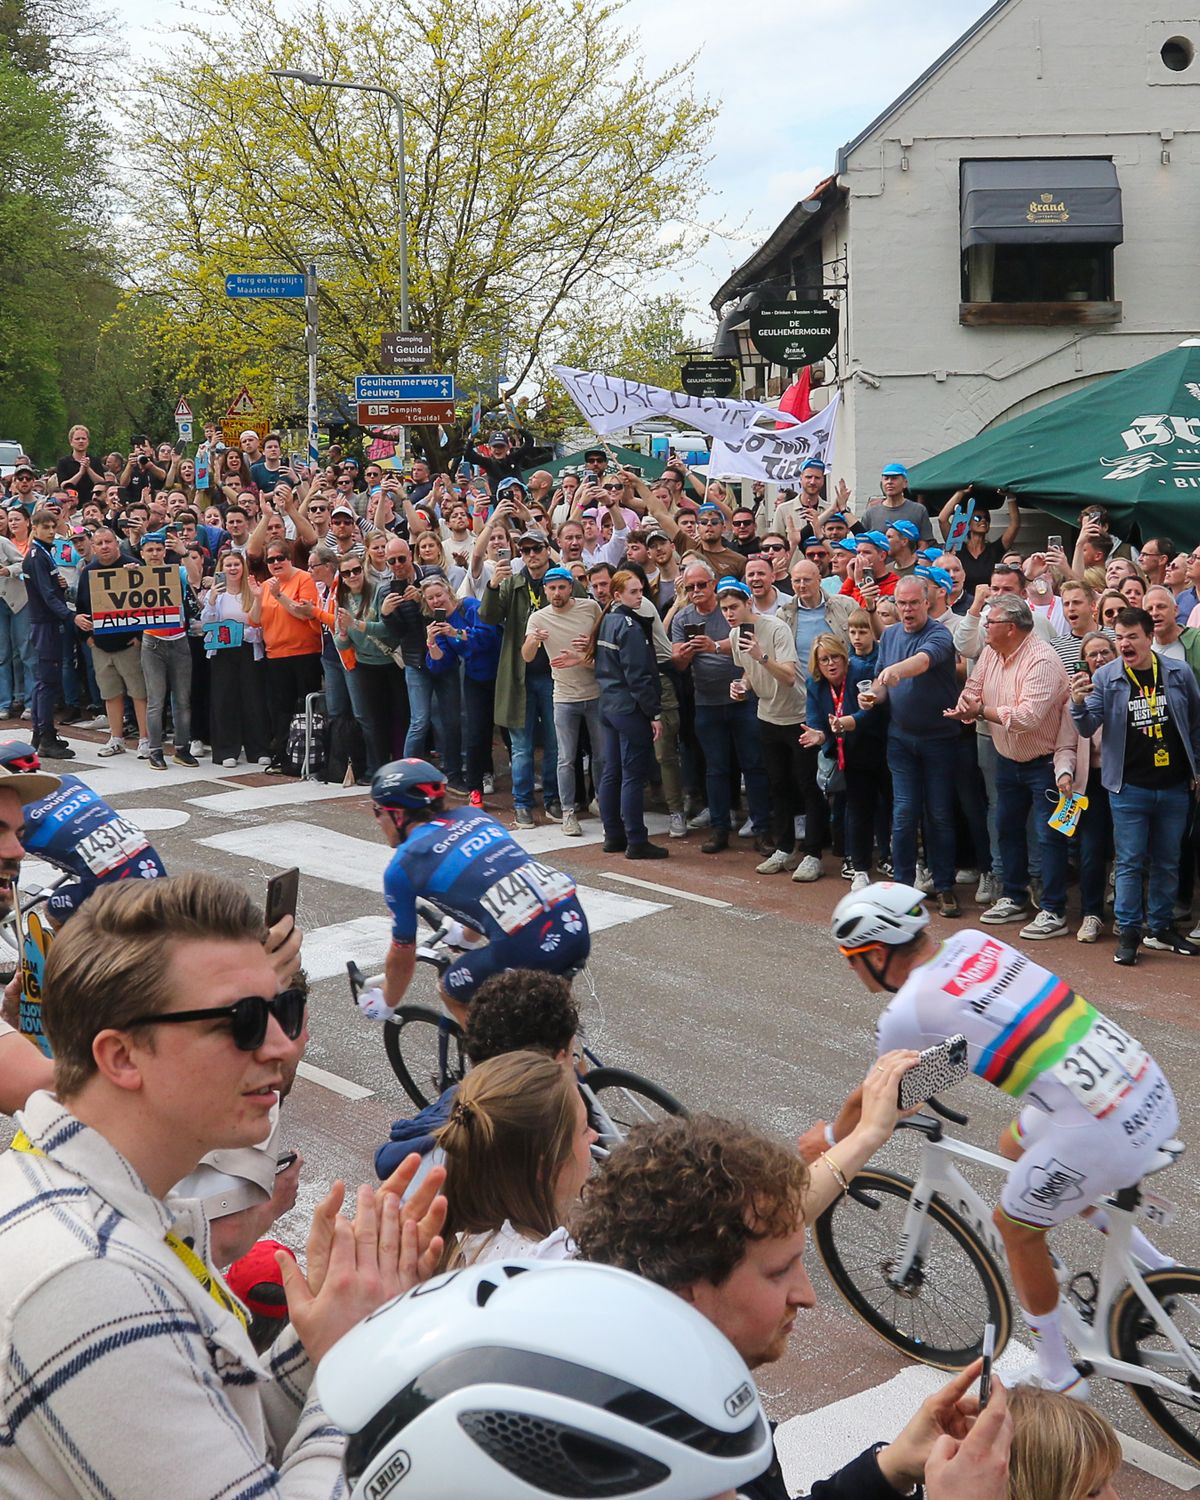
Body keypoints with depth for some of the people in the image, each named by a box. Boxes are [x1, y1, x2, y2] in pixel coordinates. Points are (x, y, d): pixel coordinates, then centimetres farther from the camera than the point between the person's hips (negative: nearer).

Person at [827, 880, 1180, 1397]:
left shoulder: (906, 1014, -9)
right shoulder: (972, 942, 10)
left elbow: (864, 1106, 8)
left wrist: (826, 1144, 27)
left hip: (1100, 1131, -8)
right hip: (1151, 1084, 8)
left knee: (1016, 1227, 16)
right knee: (1015, 1145, 29)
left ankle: (1059, 1377, 30)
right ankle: (1154, 1267, 33)